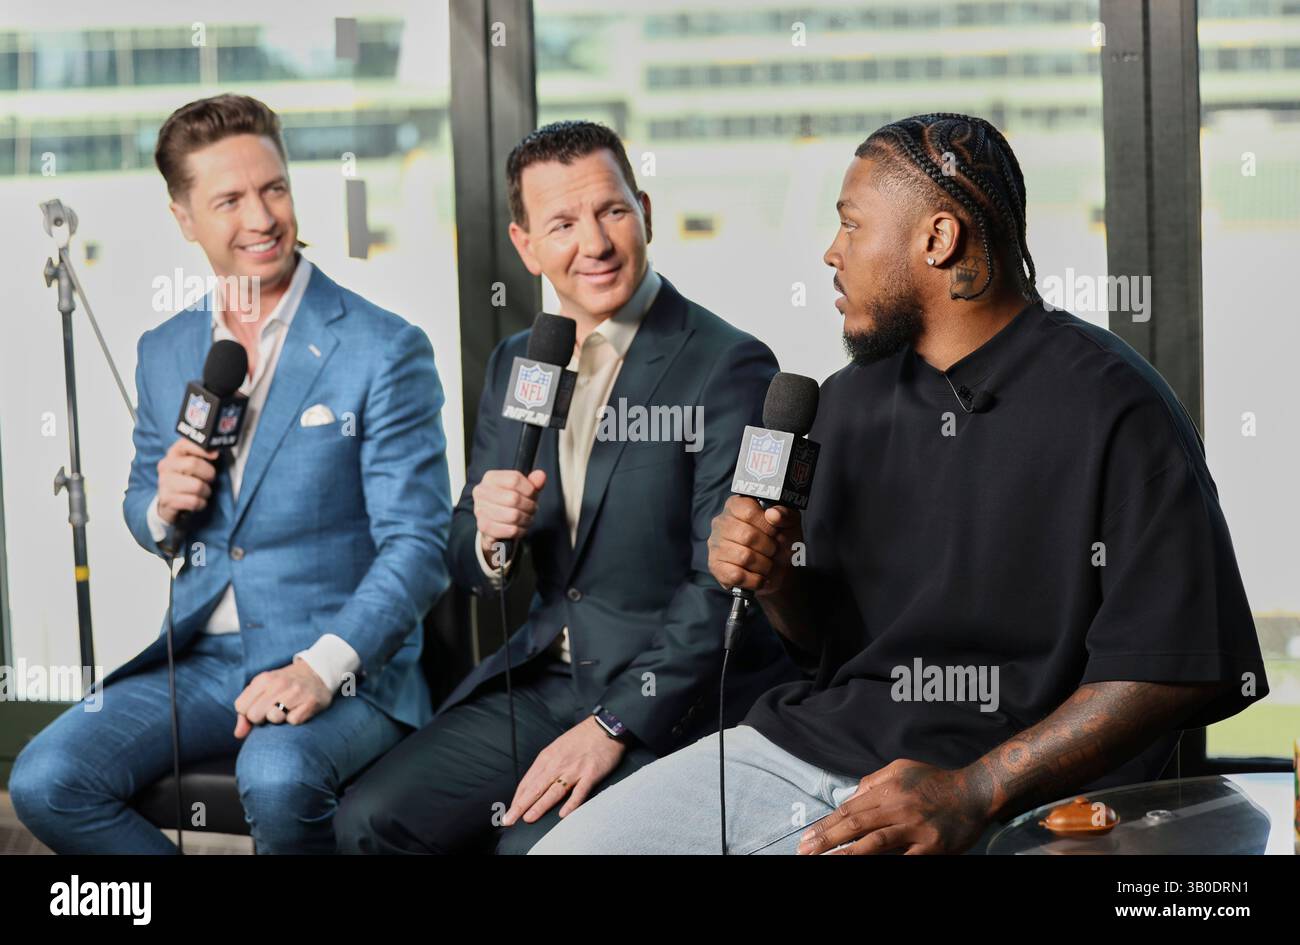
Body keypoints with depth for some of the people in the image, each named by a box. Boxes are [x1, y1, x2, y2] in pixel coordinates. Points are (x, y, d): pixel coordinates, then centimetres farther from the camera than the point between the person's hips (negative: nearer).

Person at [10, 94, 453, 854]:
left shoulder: (384, 350, -5)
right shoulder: (165, 352, 13)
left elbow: (417, 544, -10)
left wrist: (320, 666, -24)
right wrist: (161, 505, -2)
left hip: (344, 669, -5)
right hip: (202, 663, 5)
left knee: (277, 778, -37)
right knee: (46, 782, -18)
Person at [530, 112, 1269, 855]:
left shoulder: (1111, 407, -9)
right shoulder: (854, 400, 13)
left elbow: (1176, 663, -14)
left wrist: (972, 793, -19)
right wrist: (776, 579, -3)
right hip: (800, 741, 7)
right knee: (559, 847, -4)